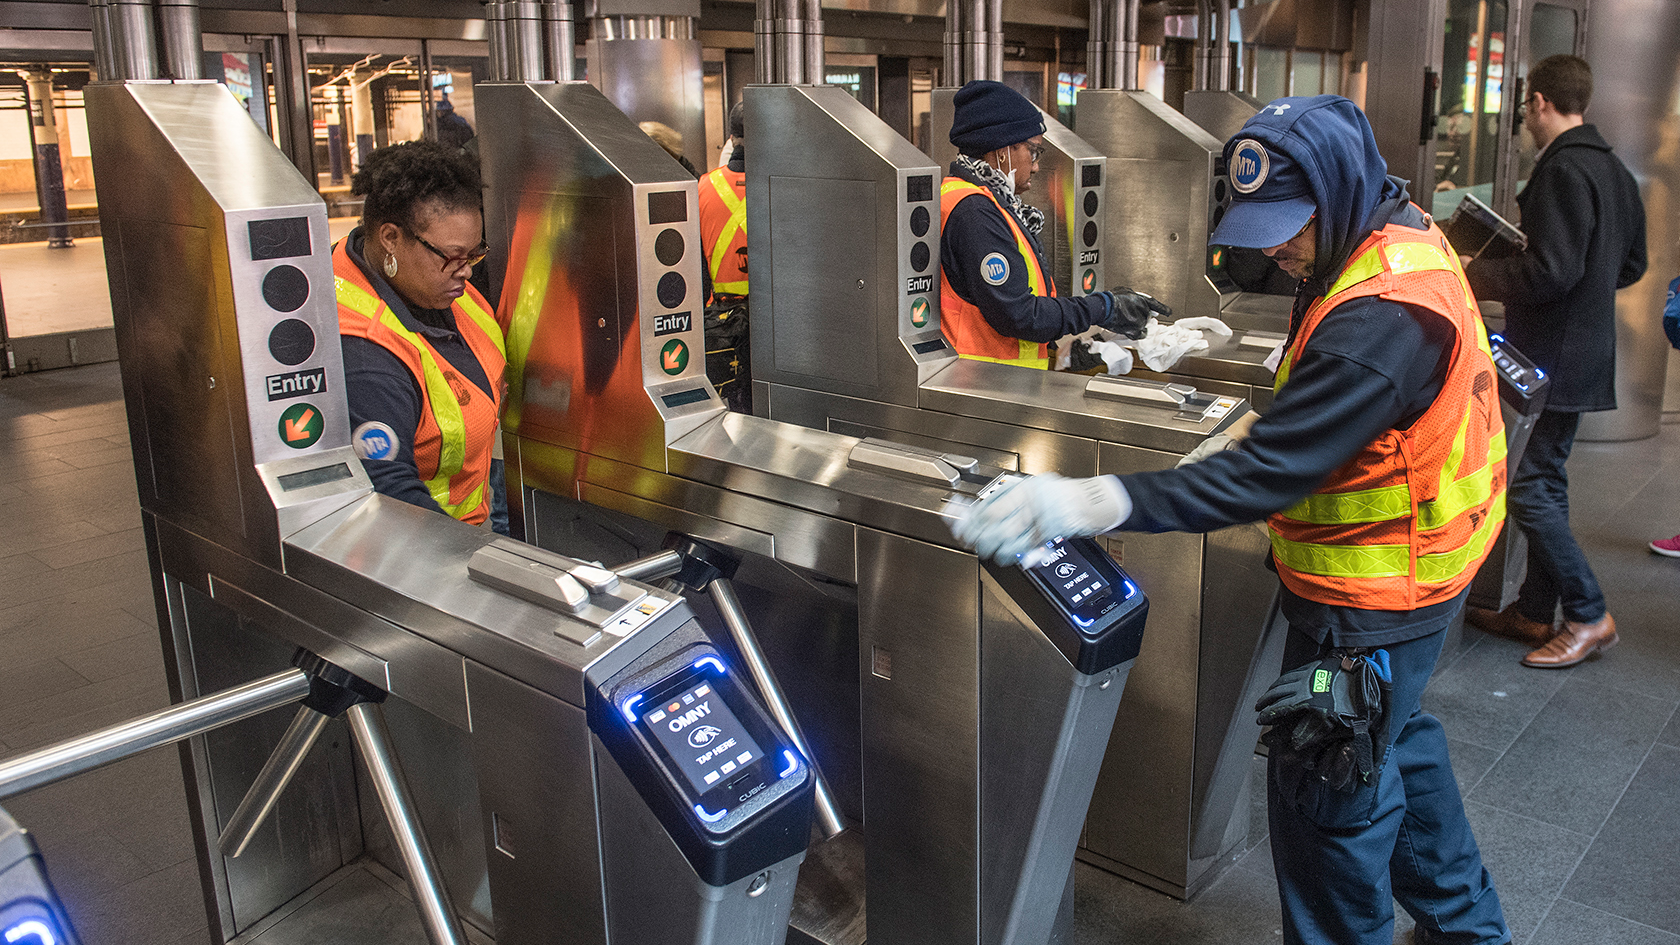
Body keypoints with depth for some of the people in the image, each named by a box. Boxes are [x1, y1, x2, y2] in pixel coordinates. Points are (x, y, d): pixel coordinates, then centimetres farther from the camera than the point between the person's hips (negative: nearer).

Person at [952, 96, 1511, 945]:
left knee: (1328, 790, 3)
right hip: (1411, 565, 11)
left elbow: (1268, 473, -37)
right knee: (1397, 742, 27)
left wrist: (1096, 503, -41)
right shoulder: (1401, 237, 1)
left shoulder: (1382, 317, -31)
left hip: (1372, 596, -11)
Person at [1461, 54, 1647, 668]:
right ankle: (1535, 612, 23)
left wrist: (1479, 276, -11)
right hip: (1585, 354, 10)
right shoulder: (1614, 171, 13)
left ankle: (1589, 617, 4)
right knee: (1545, 482, 15)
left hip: (1552, 358, -10)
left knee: (1526, 489, -4)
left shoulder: (1563, 169, -18)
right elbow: (1631, 266, 20)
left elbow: (1551, 272, -24)